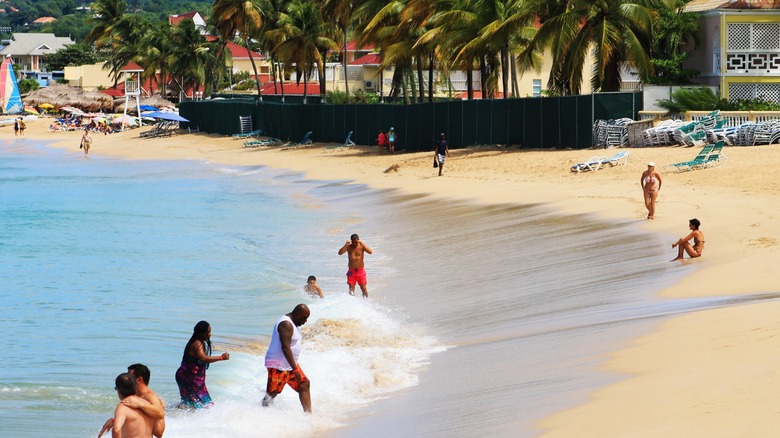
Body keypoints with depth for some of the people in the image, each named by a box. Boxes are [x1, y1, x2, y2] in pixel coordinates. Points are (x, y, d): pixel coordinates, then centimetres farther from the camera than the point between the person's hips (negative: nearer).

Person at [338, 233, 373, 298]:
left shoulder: (361, 246, -6)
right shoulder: (348, 247, -2)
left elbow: (370, 252, -20)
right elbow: (340, 253, -12)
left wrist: (362, 244, -27)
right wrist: (346, 245, -23)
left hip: (360, 271, -1)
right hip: (351, 271, 1)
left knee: (364, 288, 2)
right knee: (351, 289, 0)